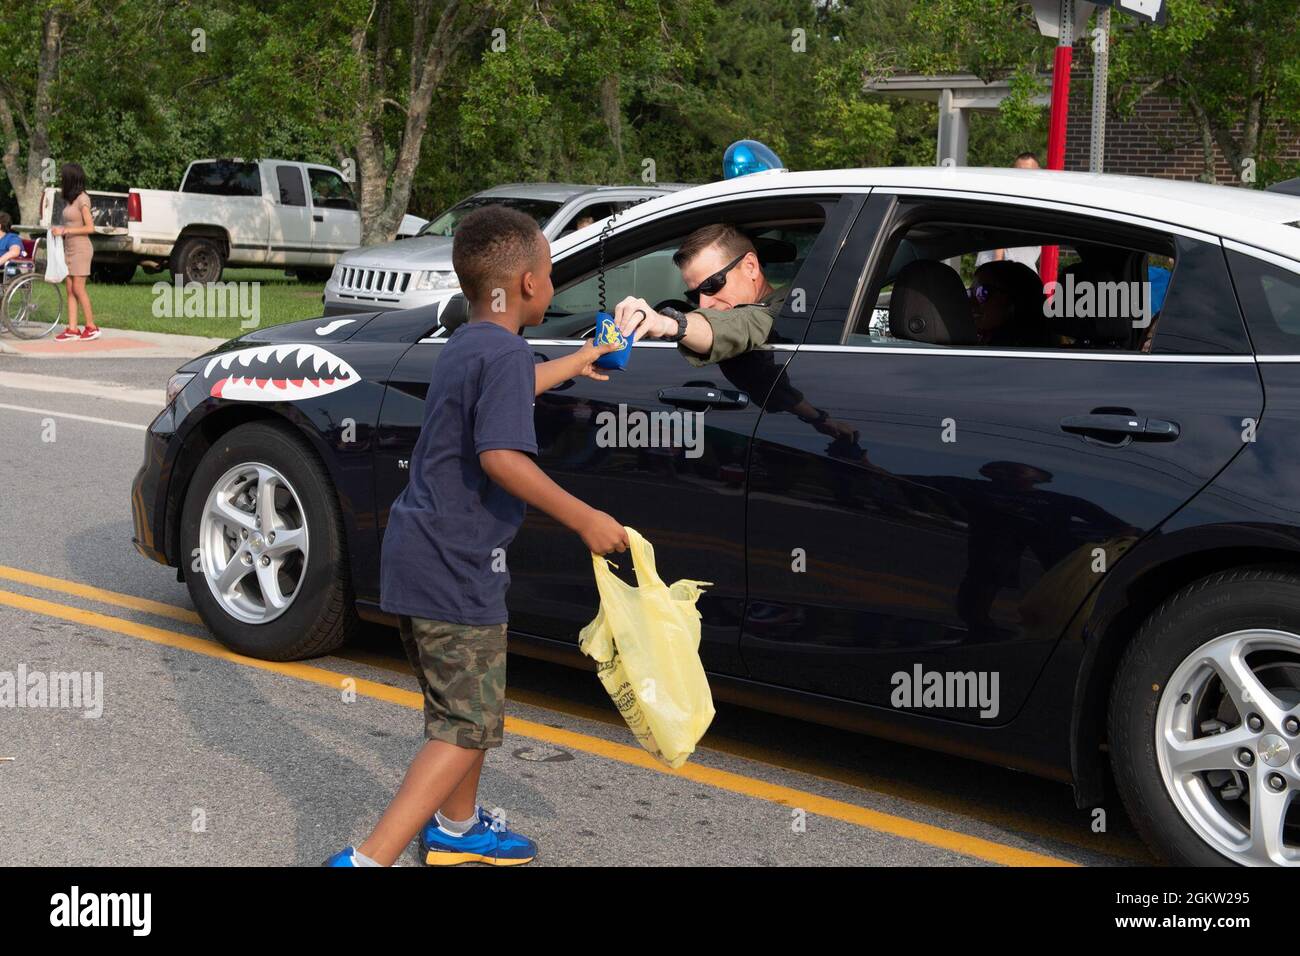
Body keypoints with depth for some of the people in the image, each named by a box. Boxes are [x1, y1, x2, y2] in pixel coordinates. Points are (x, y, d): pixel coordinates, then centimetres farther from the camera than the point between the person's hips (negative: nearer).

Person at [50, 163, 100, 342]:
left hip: (80, 249, -8)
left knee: (78, 289, -7)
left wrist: (65, 230, -17)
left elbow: (89, 228, -16)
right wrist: (58, 229, 2)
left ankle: (91, 327, 3)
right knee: (70, 290, 4)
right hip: (69, 248, 8)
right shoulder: (70, 199, 13)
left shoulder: (82, 199, -12)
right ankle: (72, 329, 3)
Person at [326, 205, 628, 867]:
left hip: (418, 557, 10)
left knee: (462, 706, 25)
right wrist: (585, 520, -24)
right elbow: (501, 457, -29)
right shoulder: (504, 352, -16)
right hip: (454, 567, -10)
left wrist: (580, 360, 53)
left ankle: (456, 829, 42)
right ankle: (367, 858, -10)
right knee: (468, 726, -4)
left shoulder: (464, 345, 14)